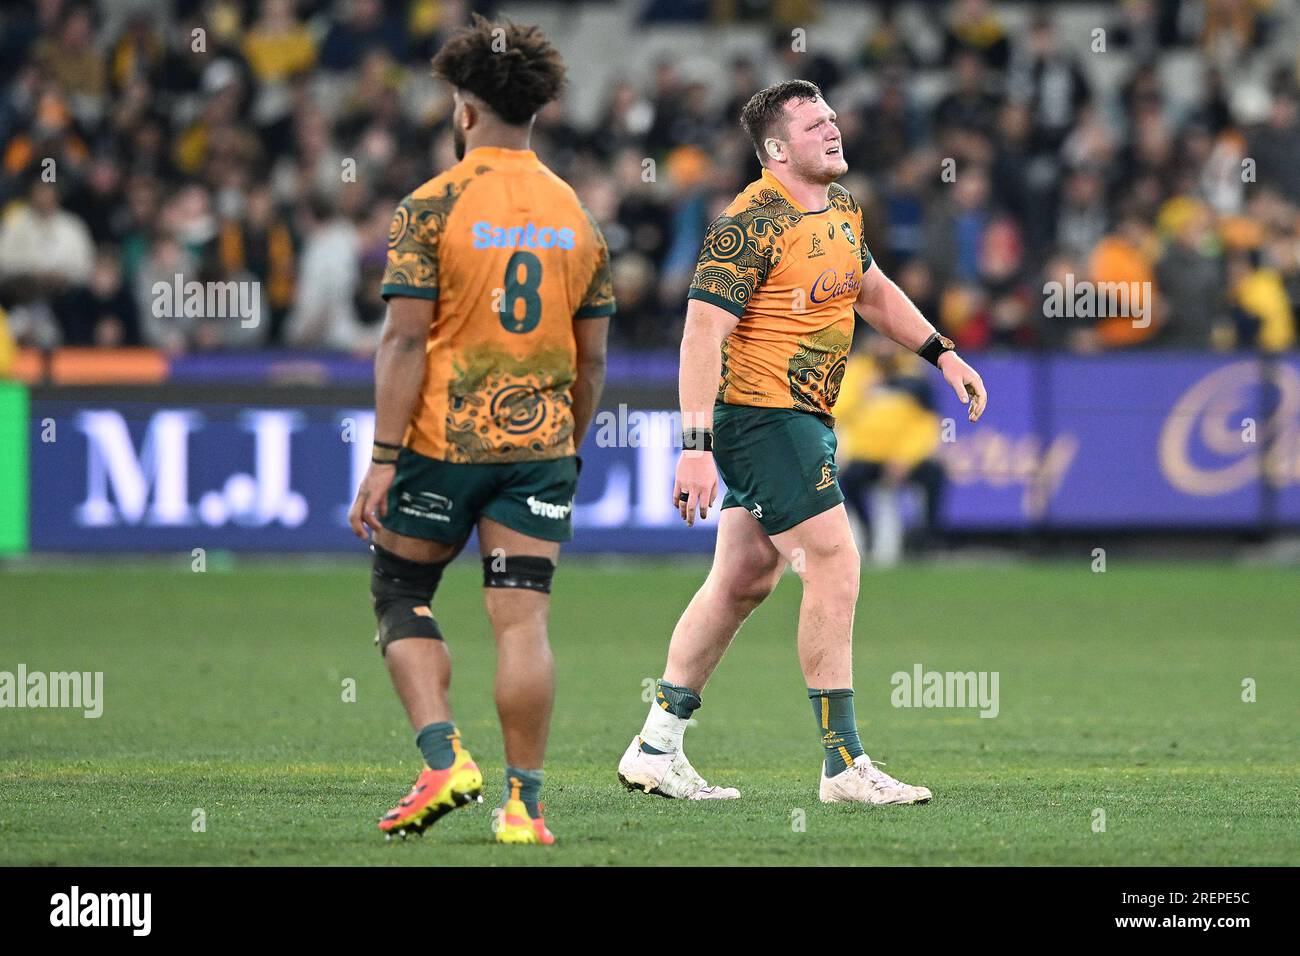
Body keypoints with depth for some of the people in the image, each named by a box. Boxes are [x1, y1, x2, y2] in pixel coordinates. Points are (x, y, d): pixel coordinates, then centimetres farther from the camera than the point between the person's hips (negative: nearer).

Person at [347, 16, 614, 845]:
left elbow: (405, 342, -12)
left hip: (444, 437, -3)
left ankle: (444, 759, -3)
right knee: (523, 620, 1)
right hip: (539, 439, 3)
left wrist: (384, 459, -11)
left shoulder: (432, 208, -7)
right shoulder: (576, 216, 8)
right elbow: (591, 359, 10)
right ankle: (524, 803, -3)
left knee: (402, 595, 13)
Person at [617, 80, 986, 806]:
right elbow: (703, 331, -20)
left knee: (745, 579, 11)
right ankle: (845, 763, -9)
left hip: (806, 418, 9)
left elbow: (872, 289, 30)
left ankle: (656, 747, 18)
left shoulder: (843, 208, 12)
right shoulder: (754, 222, -17)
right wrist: (697, 445, -25)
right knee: (834, 562, -13)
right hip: (761, 413, -9)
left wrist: (941, 352, 23)